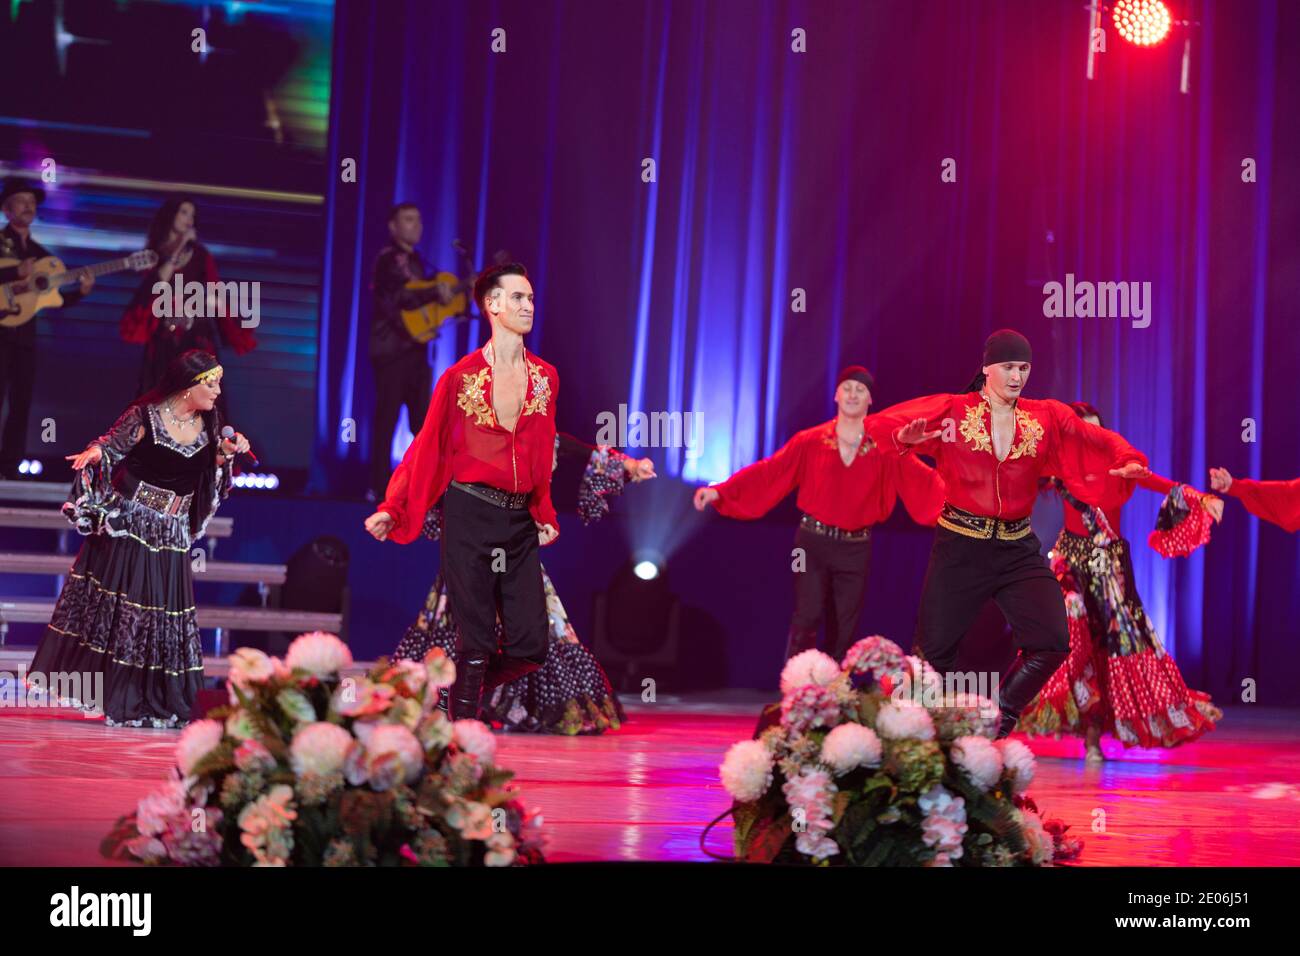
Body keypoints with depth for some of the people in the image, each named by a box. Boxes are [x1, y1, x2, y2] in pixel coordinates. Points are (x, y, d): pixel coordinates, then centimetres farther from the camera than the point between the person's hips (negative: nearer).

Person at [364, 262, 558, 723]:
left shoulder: (545, 378, 9)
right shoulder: (461, 377, -3)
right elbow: (426, 448, 0)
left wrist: (545, 514, 12)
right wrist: (390, 509, -5)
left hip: (520, 520, 5)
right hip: (471, 516, -5)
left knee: (531, 645, 0)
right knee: (478, 641, -4)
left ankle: (460, 690, 26)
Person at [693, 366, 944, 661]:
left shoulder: (884, 448, 1)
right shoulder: (811, 441, -1)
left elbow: (922, 479, -8)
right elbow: (768, 471, -7)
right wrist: (720, 491, -18)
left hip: (856, 548, 2)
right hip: (813, 542, -2)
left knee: (844, 630, 7)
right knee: (807, 619, -10)